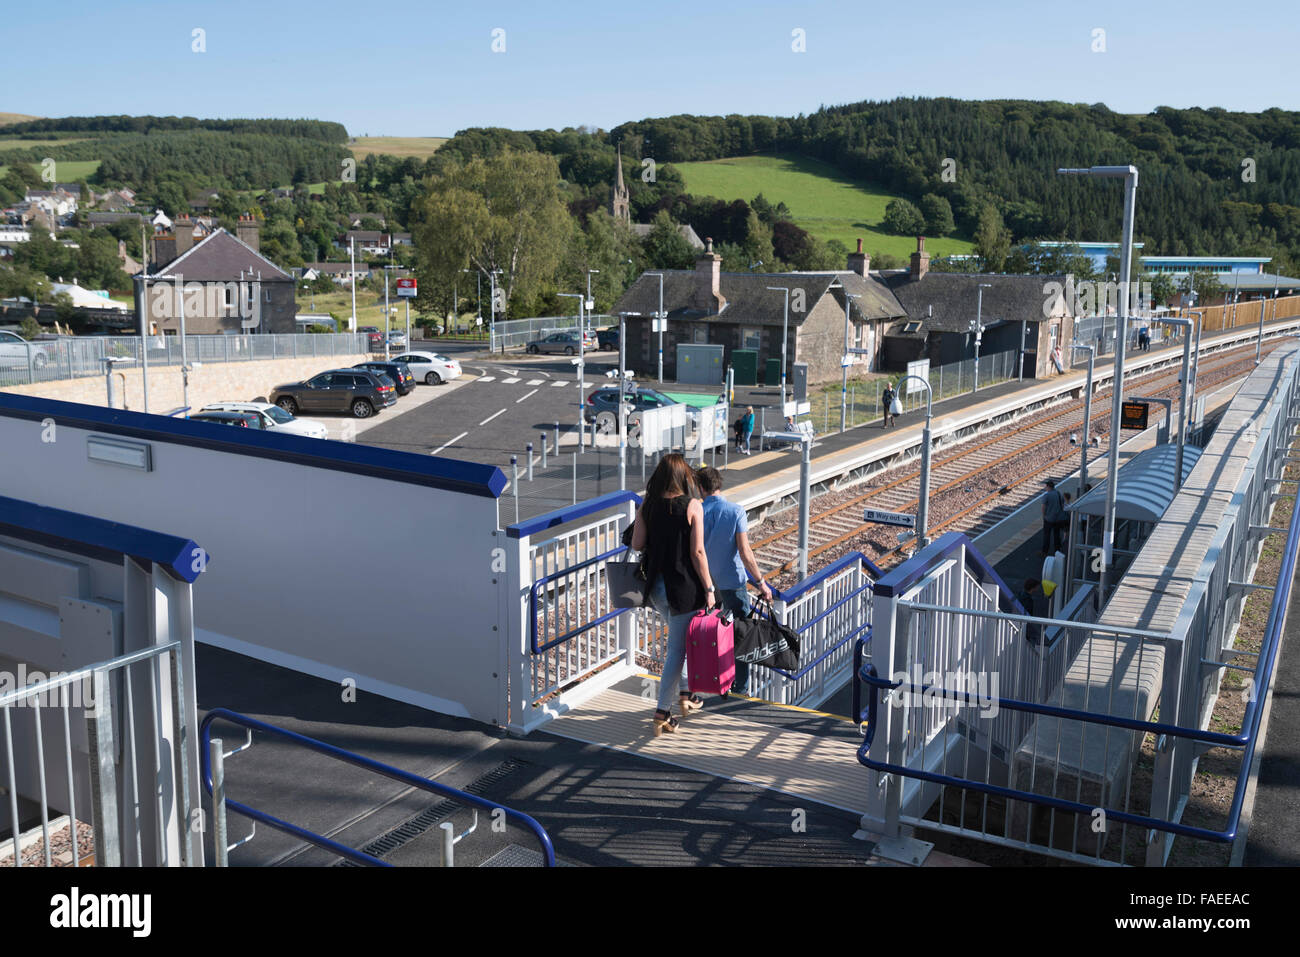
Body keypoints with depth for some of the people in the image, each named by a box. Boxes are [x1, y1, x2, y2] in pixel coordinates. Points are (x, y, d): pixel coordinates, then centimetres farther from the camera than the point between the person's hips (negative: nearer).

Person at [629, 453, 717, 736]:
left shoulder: (647, 504, 0)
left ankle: (684, 695, 36)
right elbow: (697, 552, -13)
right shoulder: (692, 506, -12)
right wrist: (708, 589, -7)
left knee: (679, 639, 25)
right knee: (678, 648, 3)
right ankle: (663, 712, 5)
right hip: (684, 586, -5)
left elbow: (637, 544, 1)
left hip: (656, 585, 5)